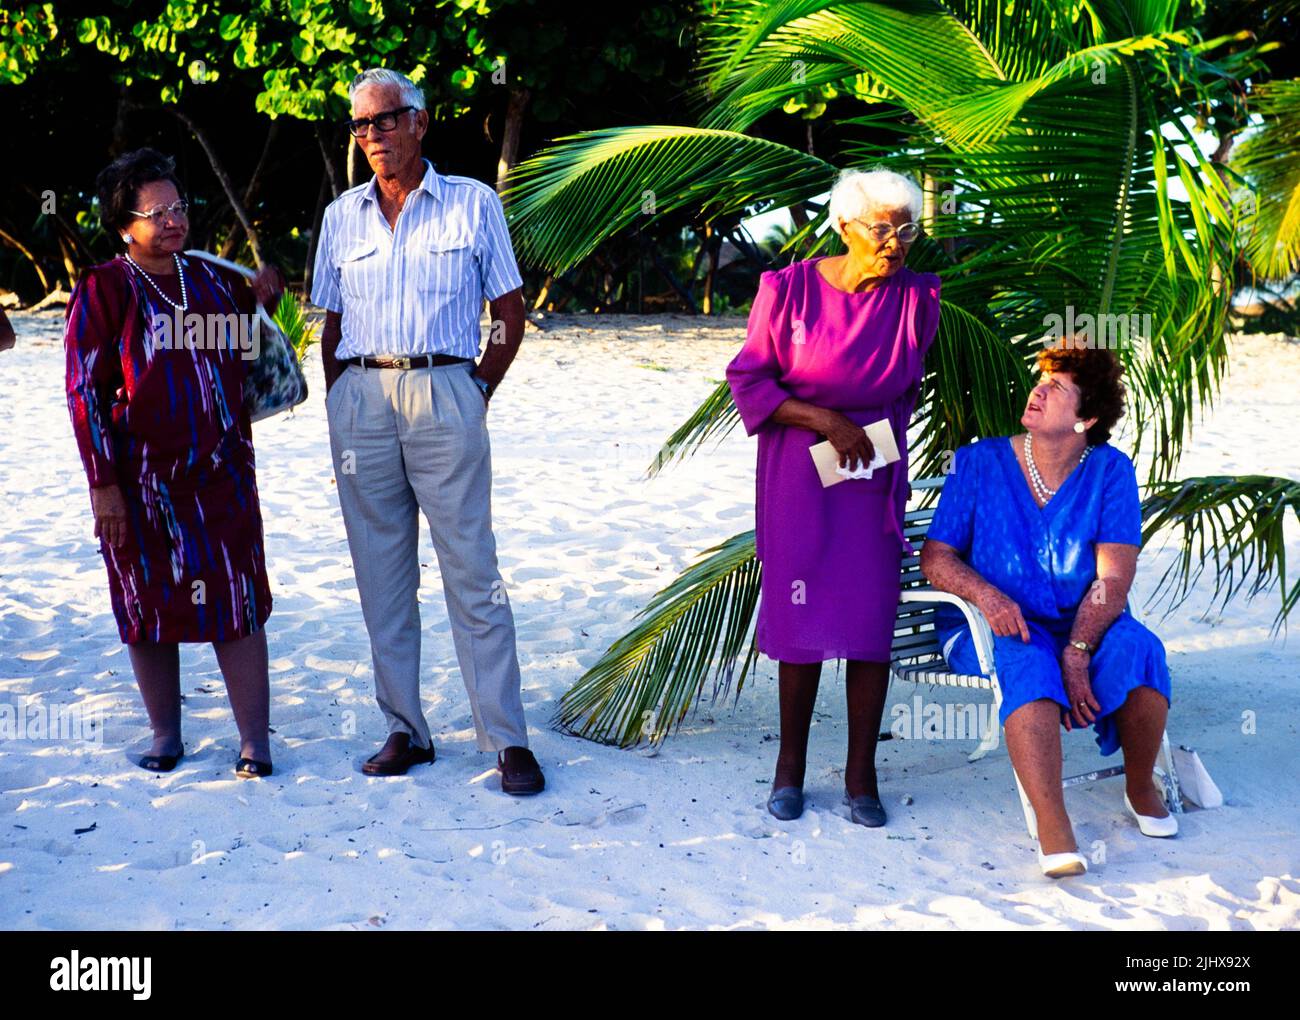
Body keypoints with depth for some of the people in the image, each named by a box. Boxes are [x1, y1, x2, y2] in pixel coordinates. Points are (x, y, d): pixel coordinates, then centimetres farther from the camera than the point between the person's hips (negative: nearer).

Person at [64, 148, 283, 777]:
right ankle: (165, 736, 22)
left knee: (238, 604, -1)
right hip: (141, 482, -3)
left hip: (221, 474, 3)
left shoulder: (212, 281, 10)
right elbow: (86, 393, -6)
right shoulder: (103, 291, -4)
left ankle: (254, 740, 7)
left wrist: (256, 299, 9)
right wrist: (103, 484, -11)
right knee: (150, 607, 7)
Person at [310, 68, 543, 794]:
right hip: (360, 400, 4)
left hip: (443, 394, -3)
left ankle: (508, 739, -1)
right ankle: (405, 730, 15)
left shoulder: (473, 203, 5)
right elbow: (332, 326, 18)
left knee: (472, 569, -6)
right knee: (382, 574, 6)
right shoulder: (342, 216, 14)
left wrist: (477, 394, 1)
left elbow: (511, 314, 7)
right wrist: (342, 406, 9)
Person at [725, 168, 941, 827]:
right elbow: (748, 378, -6)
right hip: (799, 473, -2)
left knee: (872, 621, -1)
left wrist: (883, 436, 11)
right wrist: (825, 420, -13)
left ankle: (861, 774, 10)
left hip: (874, 475, 2)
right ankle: (791, 765, 18)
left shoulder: (916, 298, -1)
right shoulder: (789, 290, -8)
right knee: (801, 617, 3)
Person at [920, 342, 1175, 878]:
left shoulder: (1110, 472, -2)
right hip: (988, 626, -1)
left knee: (1138, 649, -30)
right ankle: (1052, 828, -38)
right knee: (1028, 665, -36)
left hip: (1084, 626, 1)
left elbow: (1113, 579, -11)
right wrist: (986, 594, -25)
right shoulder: (979, 462, -2)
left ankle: (1141, 787, -4)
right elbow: (935, 558, -4)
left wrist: (1077, 655, -25)